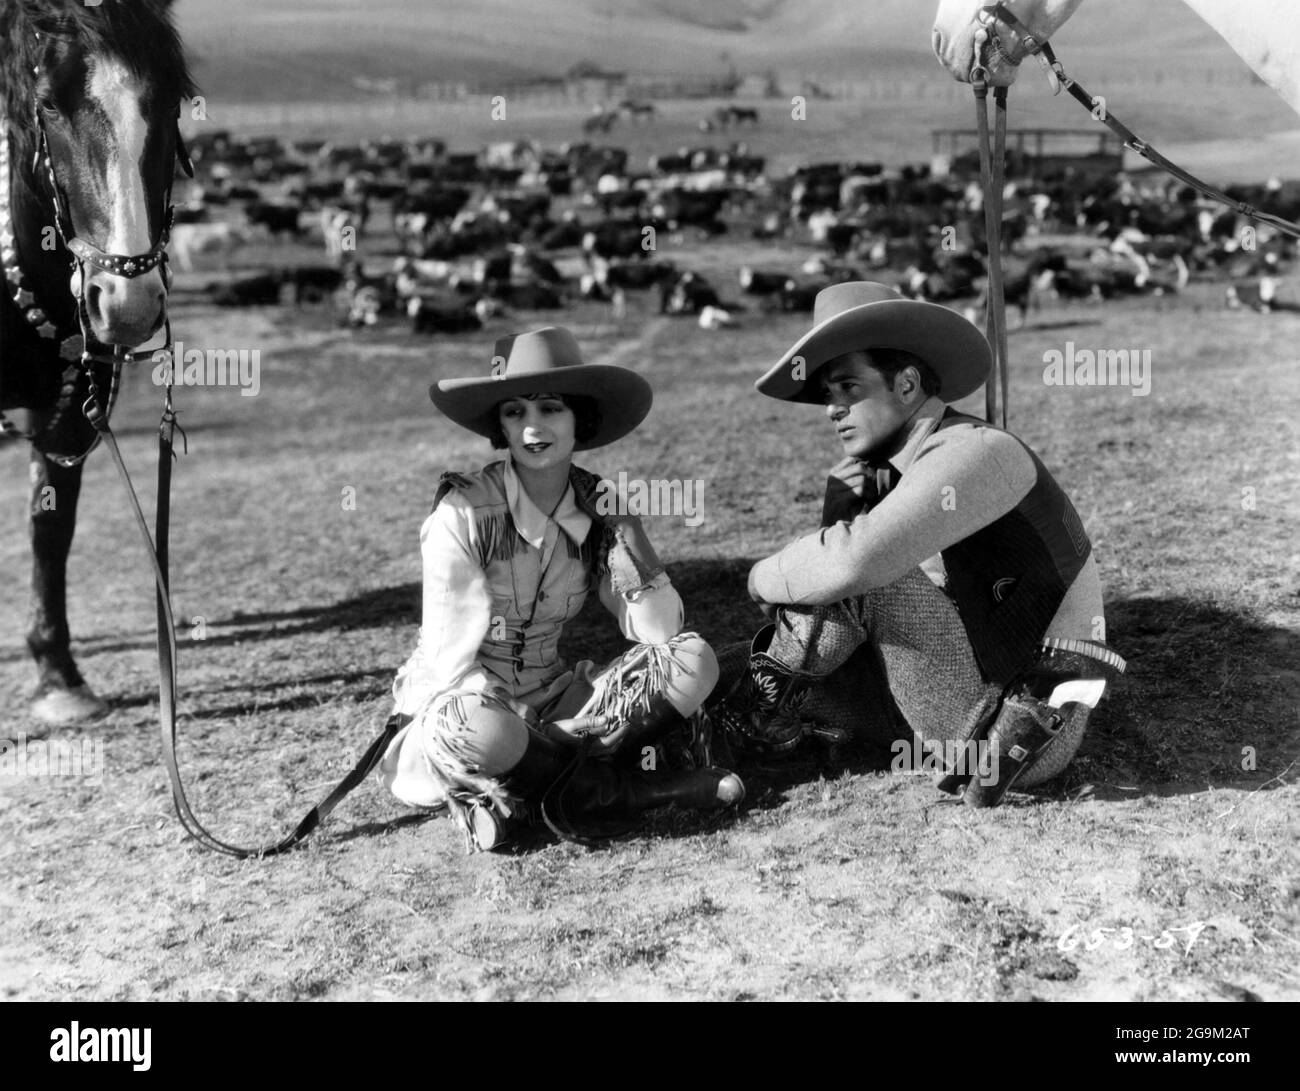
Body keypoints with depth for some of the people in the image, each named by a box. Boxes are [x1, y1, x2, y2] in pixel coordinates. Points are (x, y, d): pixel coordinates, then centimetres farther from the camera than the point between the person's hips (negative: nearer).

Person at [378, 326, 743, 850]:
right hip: (462, 701, -4)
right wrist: (515, 725, -26)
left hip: (552, 701, 5)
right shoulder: (462, 512, -16)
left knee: (692, 659, -13)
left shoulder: (597, 506, -2)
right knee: (477, 730, -40)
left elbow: (659, 633, -7)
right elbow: (452, 659, -16)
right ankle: (618, 786, -12)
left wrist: (628, 533, -18)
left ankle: (509, 793, -18)